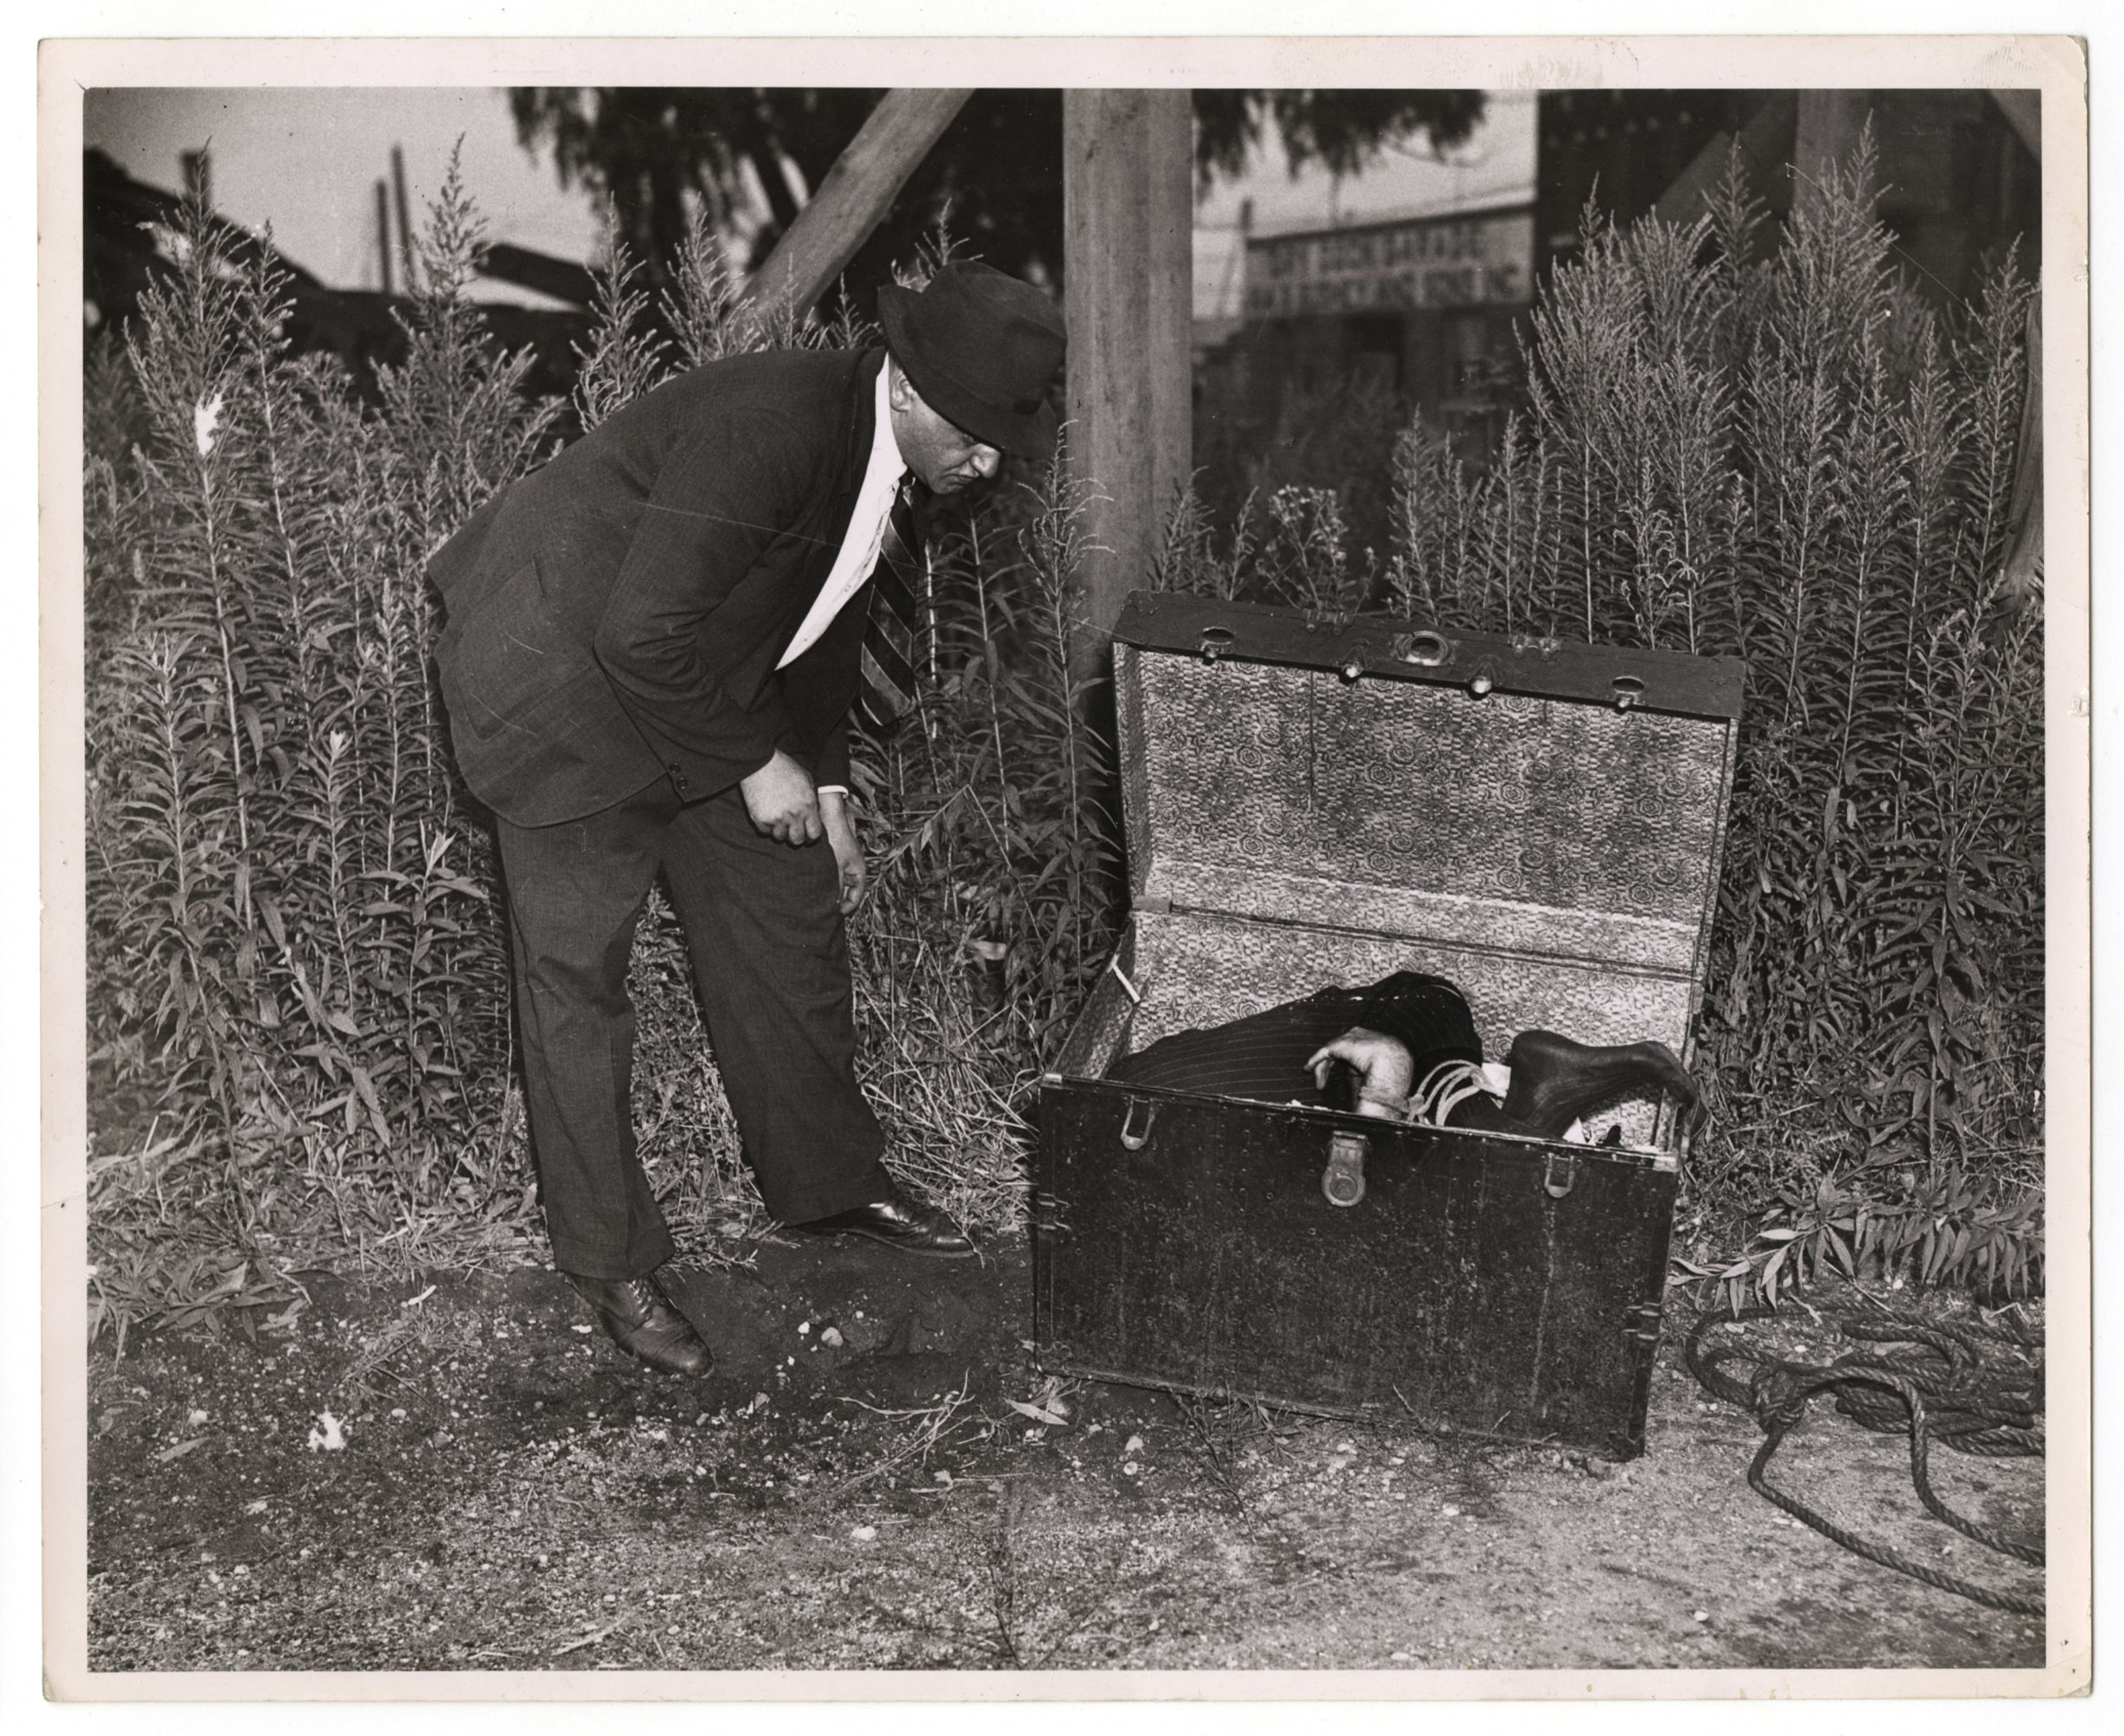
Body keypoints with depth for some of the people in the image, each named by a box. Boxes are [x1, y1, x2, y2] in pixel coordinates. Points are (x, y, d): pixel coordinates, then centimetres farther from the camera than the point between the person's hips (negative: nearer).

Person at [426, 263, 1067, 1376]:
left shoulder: (887, 456, -3)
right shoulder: (772, 428, -32)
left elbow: (823, 621, 12)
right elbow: (641, 635, -31)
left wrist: (825, 784, 8)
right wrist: (758, 764, -21)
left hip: (707, 695, 9)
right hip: (565, 674, -9)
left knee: (792, 910, 11)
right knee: (577, 970, -1)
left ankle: (828, 1181, 28)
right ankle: (609, 1261, 12)